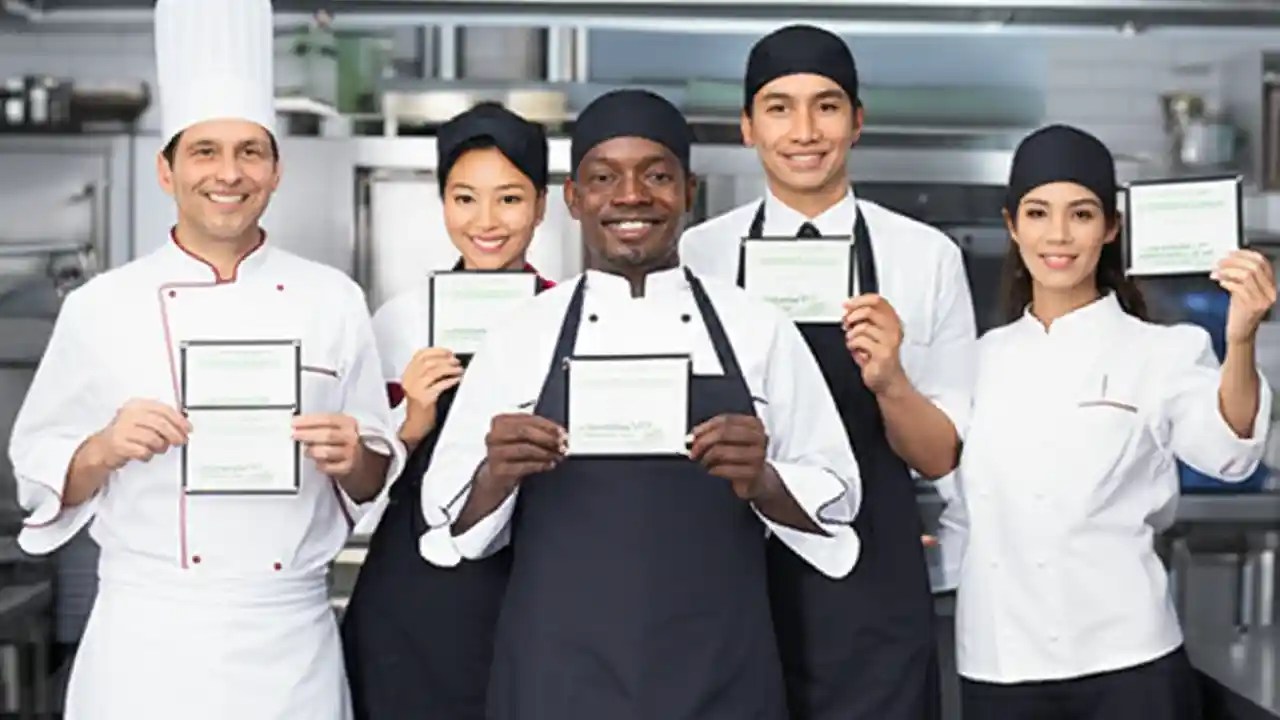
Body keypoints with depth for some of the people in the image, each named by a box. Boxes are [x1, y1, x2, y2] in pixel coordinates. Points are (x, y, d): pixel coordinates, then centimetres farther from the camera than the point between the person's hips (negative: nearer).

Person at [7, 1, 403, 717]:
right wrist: (102, 451, -15)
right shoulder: (100, 307, -1)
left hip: (291, 640, 1)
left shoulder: (334, 300, 1)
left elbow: (376, 480, 7)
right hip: (147, 637, -1)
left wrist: (354, 459, -14)